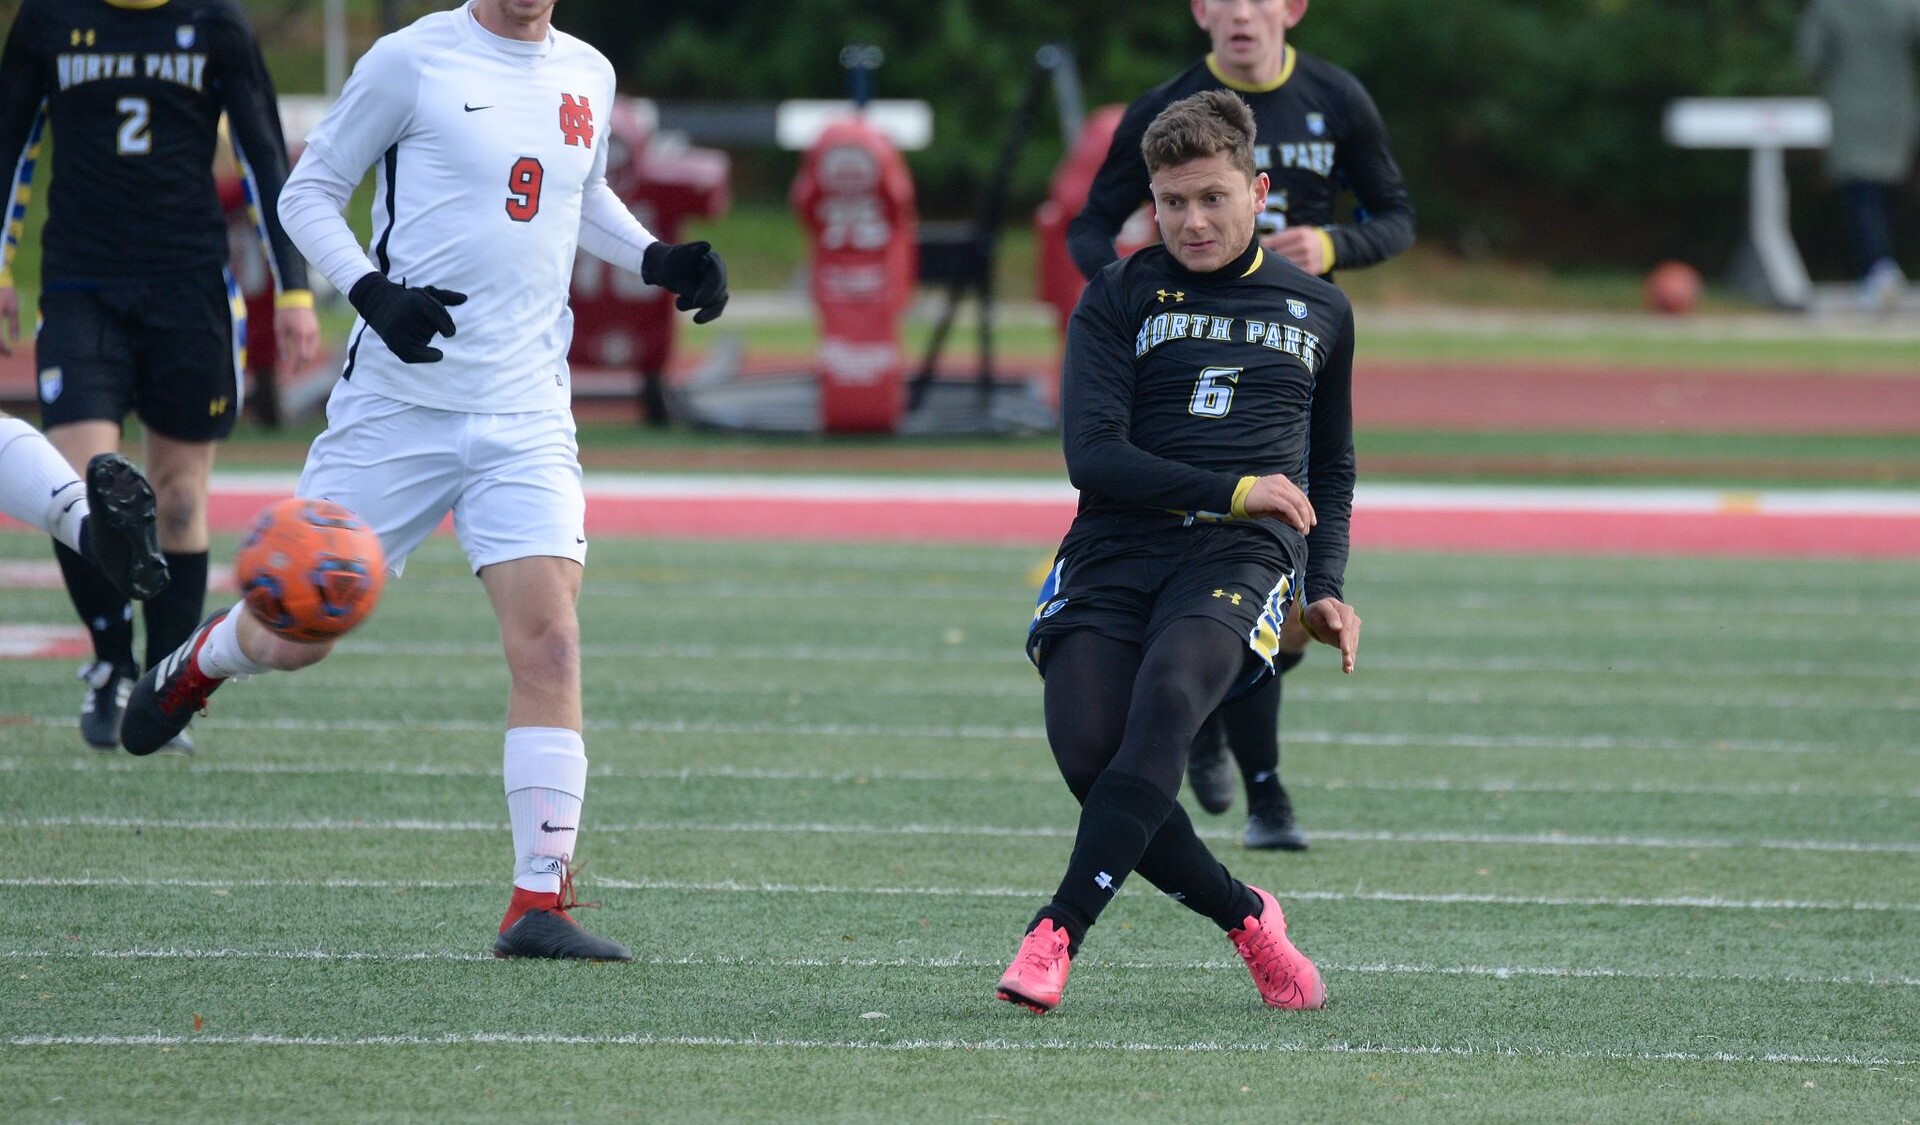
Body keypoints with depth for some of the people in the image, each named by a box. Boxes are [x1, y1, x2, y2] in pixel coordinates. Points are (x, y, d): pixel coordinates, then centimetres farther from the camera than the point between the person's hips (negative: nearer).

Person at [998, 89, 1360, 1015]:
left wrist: (1326, 590, 18)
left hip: (1242, 556, 0)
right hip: (1115, 552, 0)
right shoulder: (1119, 297, 9)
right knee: (1088, 752, -22)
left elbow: (1331, 469, 32)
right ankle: (1245, 919, 1)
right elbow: (1093, 455, -3)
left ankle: (1057, 931, -36)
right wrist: (1232, 491, -8)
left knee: (1168, 693, -33)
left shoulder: (1319, 312, 18)